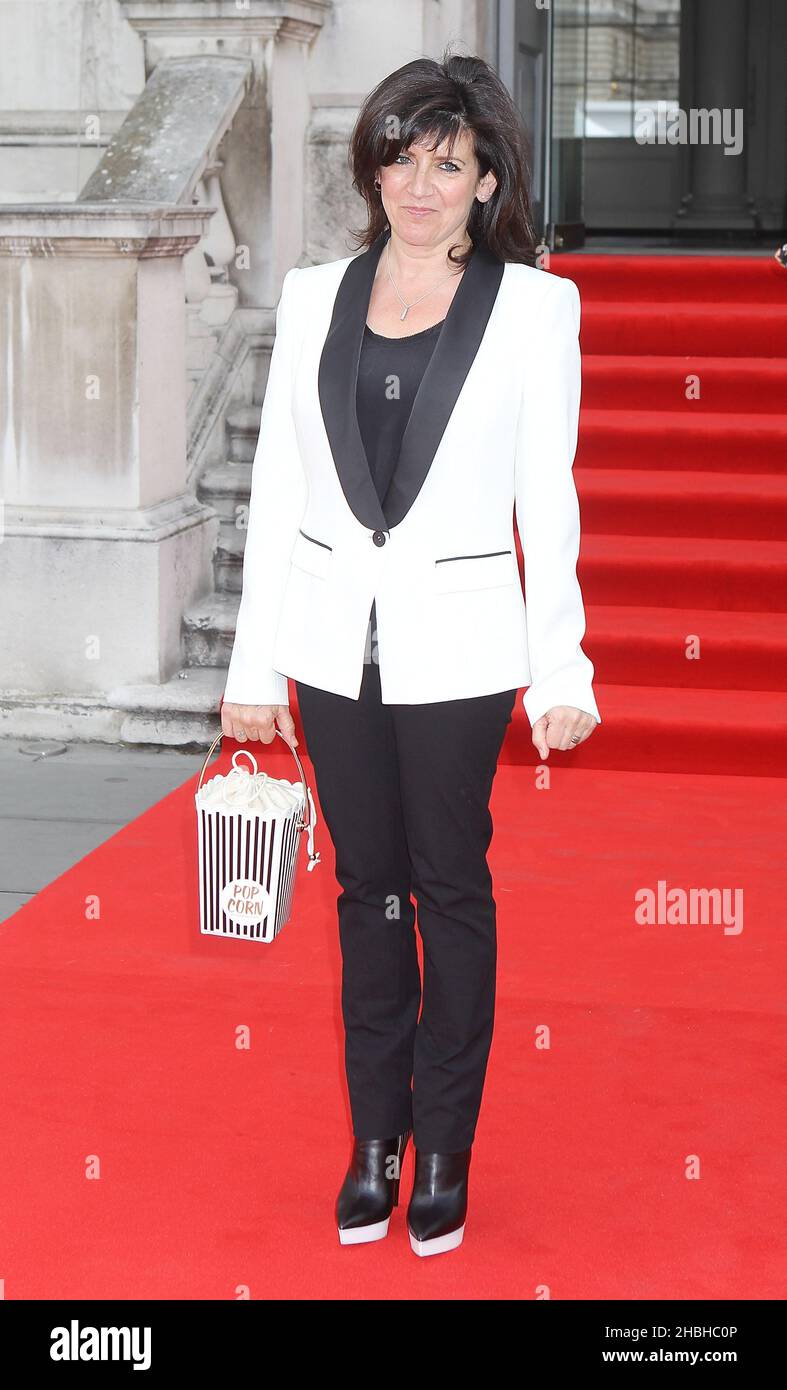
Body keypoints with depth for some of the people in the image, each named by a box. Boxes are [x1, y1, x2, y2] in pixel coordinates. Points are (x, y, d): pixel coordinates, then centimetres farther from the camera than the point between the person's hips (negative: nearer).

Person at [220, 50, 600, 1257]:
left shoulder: (534, 305, -2)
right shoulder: (313, 297, 5)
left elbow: (549, 498, -2)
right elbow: (277, 489, 6)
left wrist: (562, 669, -6)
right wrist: (255, 663, 4)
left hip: (458, 646, -3)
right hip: (336, 639, 3)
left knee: (451, 890, 7)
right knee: (367, 888, 12)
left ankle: (445, 1153, 20)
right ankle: (375, 1142, 25)